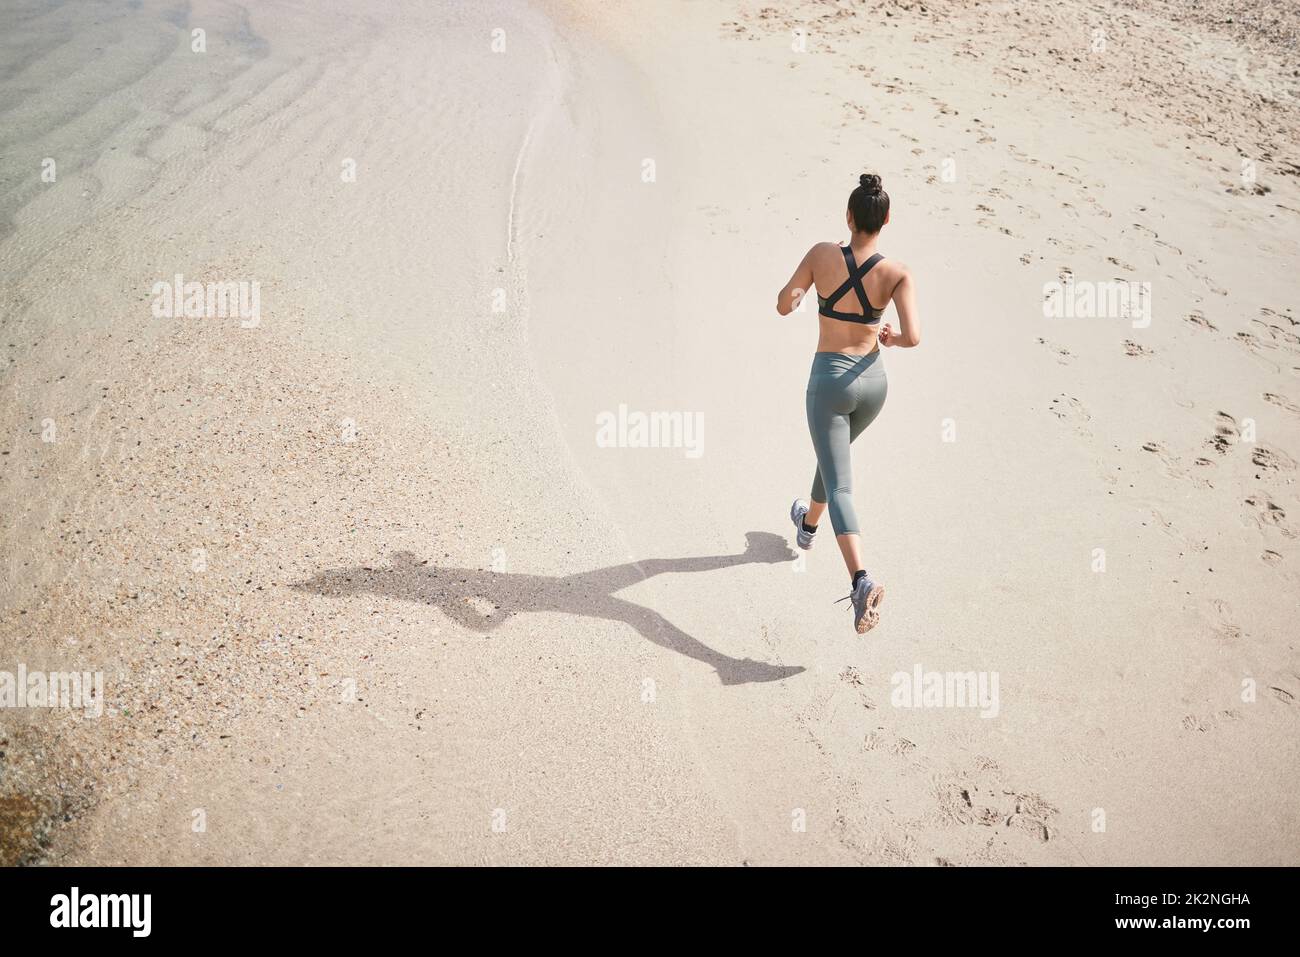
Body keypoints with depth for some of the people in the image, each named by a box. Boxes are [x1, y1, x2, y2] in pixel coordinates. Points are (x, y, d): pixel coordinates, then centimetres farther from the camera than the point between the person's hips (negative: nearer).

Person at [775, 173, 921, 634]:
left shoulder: (822, 254, -13)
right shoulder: (898, 274, -11)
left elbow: (784, 305, -6)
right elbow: (913, 336, -20)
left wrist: (801, 287, 15)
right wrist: (892, 338, 2)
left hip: (829, 380, -3)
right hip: (872, 380, 3)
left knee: (840, 487, -4)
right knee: (835, 453, 32)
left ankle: (862, 581, -24)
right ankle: (808, 524, 57)